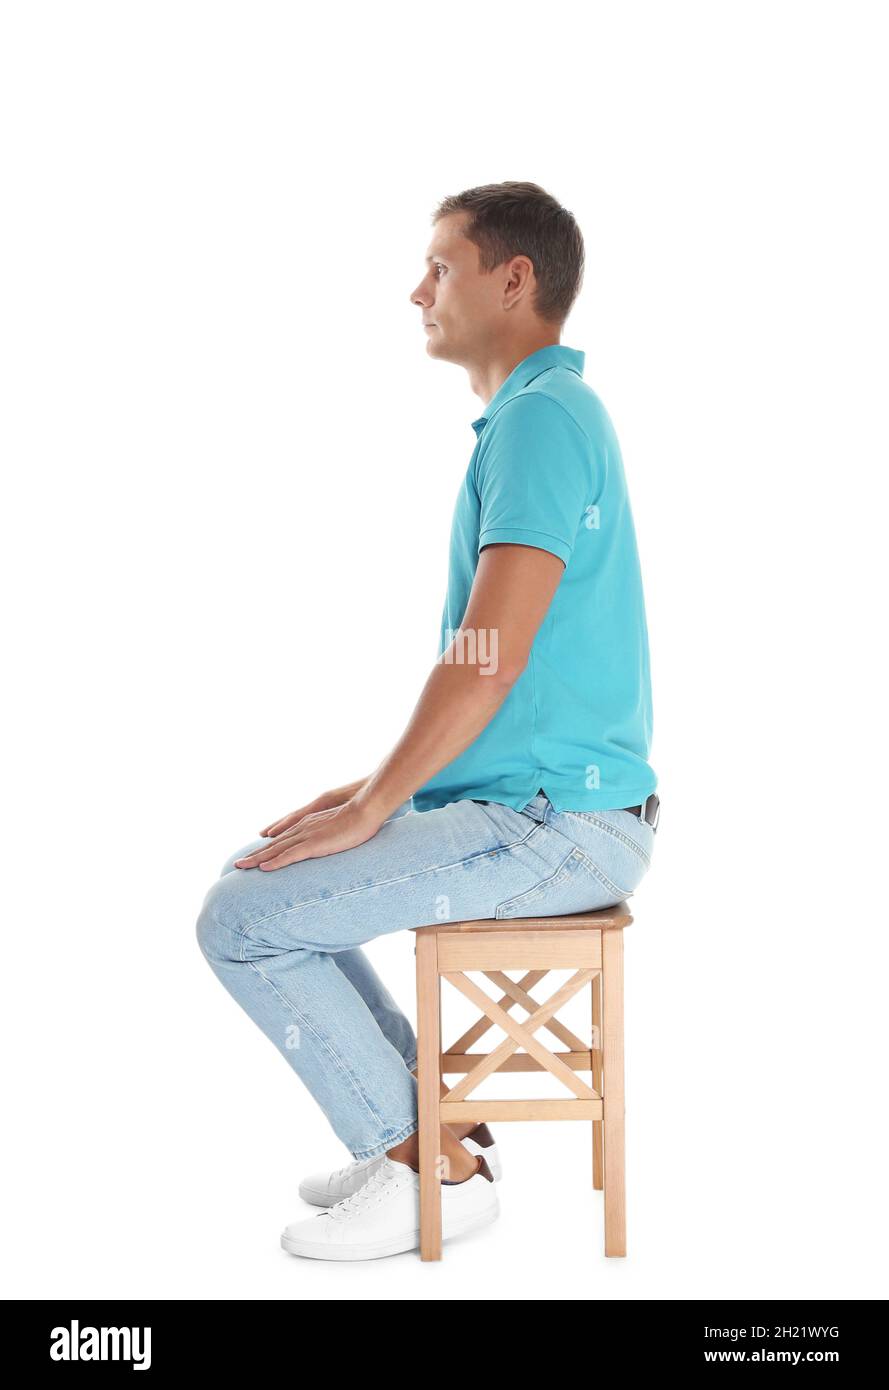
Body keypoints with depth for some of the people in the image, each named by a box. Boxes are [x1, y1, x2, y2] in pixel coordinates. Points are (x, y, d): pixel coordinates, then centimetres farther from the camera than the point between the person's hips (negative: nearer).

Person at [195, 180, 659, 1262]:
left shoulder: (542, 416, -16)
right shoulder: (539, 413, 17)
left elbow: (490, 655, -23)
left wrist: (371, 811, -14)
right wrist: (381, 783, 15)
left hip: (553, 826, -10)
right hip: (534, 803, 10)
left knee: (243, 919, -11)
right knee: (259, 876, 16)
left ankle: (430, 1167, 1)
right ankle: (432, 1128, 19)